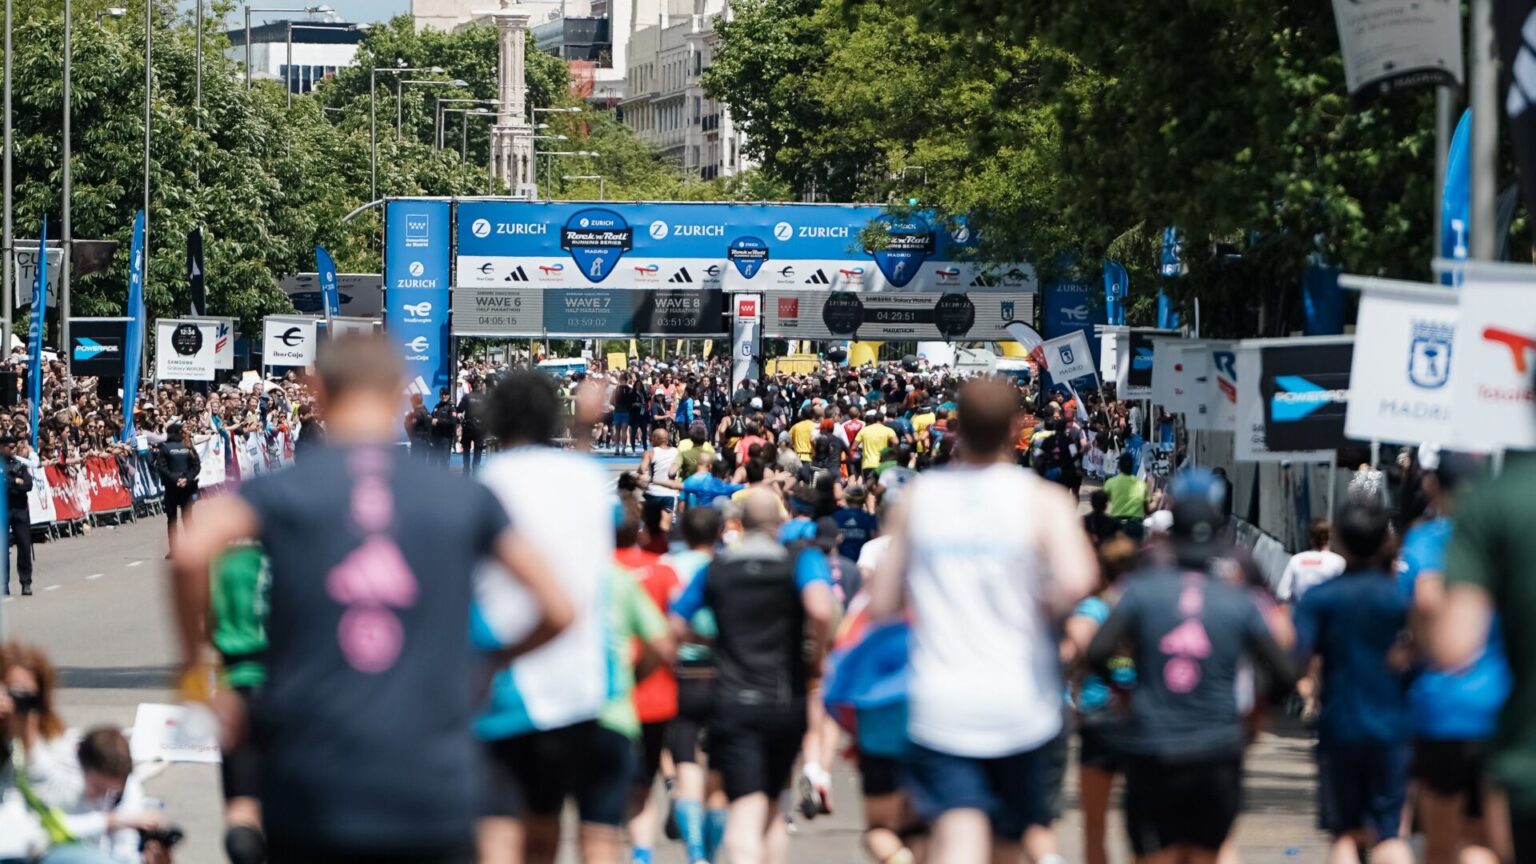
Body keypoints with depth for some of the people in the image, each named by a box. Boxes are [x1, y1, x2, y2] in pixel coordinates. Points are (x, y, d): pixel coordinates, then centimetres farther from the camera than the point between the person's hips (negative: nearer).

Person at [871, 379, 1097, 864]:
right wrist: (1047, 611, 0)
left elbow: (881, 605, 9)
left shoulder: (916, 500, 5)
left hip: (940, 707, 0)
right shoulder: (1043, 501, -3)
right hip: (1019, 705, 0)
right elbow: (1076, 581, -21)